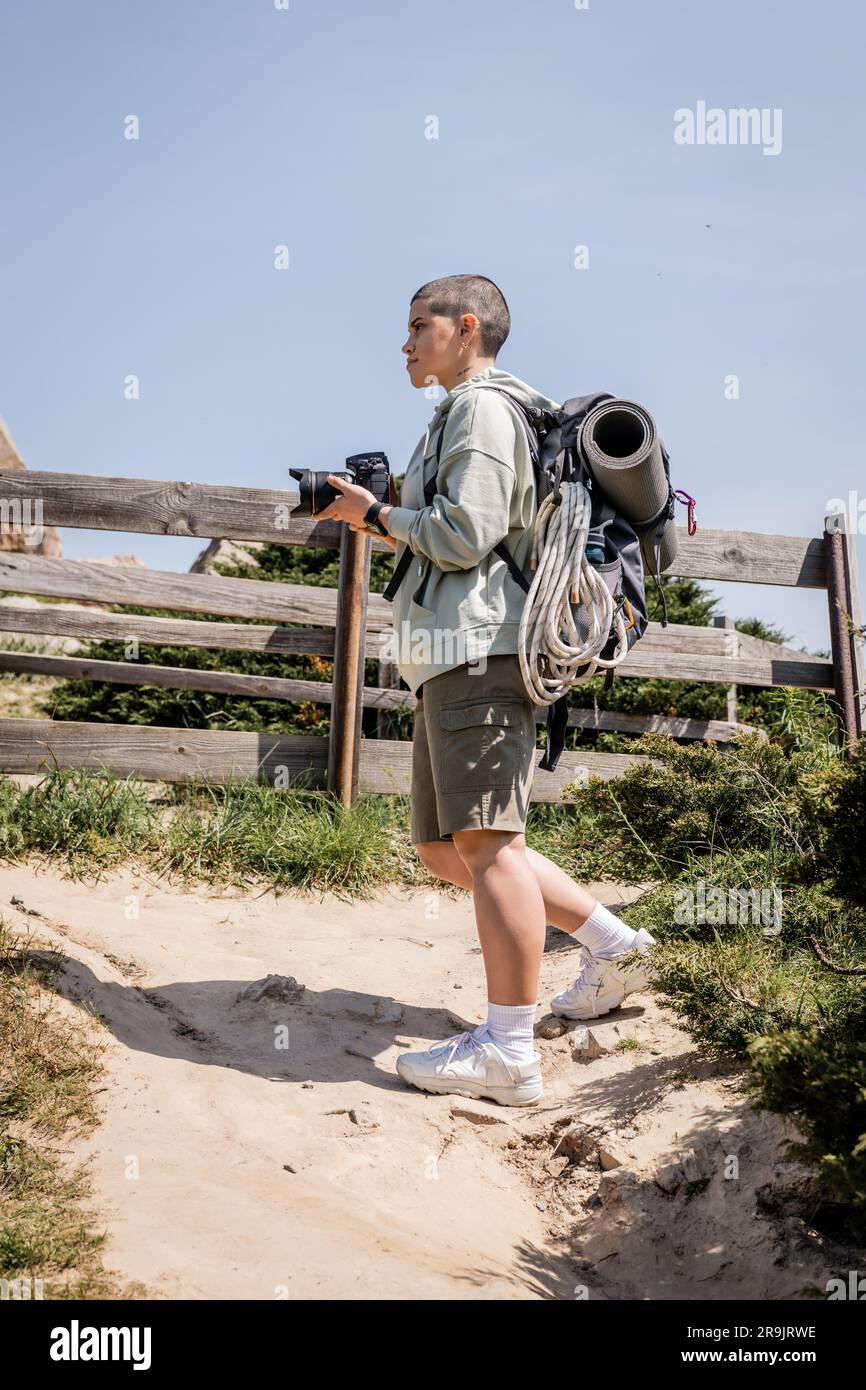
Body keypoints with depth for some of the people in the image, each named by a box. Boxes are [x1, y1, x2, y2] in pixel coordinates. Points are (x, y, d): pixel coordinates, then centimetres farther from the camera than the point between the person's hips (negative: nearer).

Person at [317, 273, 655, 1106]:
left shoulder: (482, 406, -2)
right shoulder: (458, 417, 29)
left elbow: (465, 536, -14)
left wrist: (376, 514, -1)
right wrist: (381, 520, 20)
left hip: (479, 647, -11)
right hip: (452, 658, 11)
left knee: (483, 840, -13)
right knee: (445, 848, 10)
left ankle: (506, 1050, -10)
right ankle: (613, 946, 15)